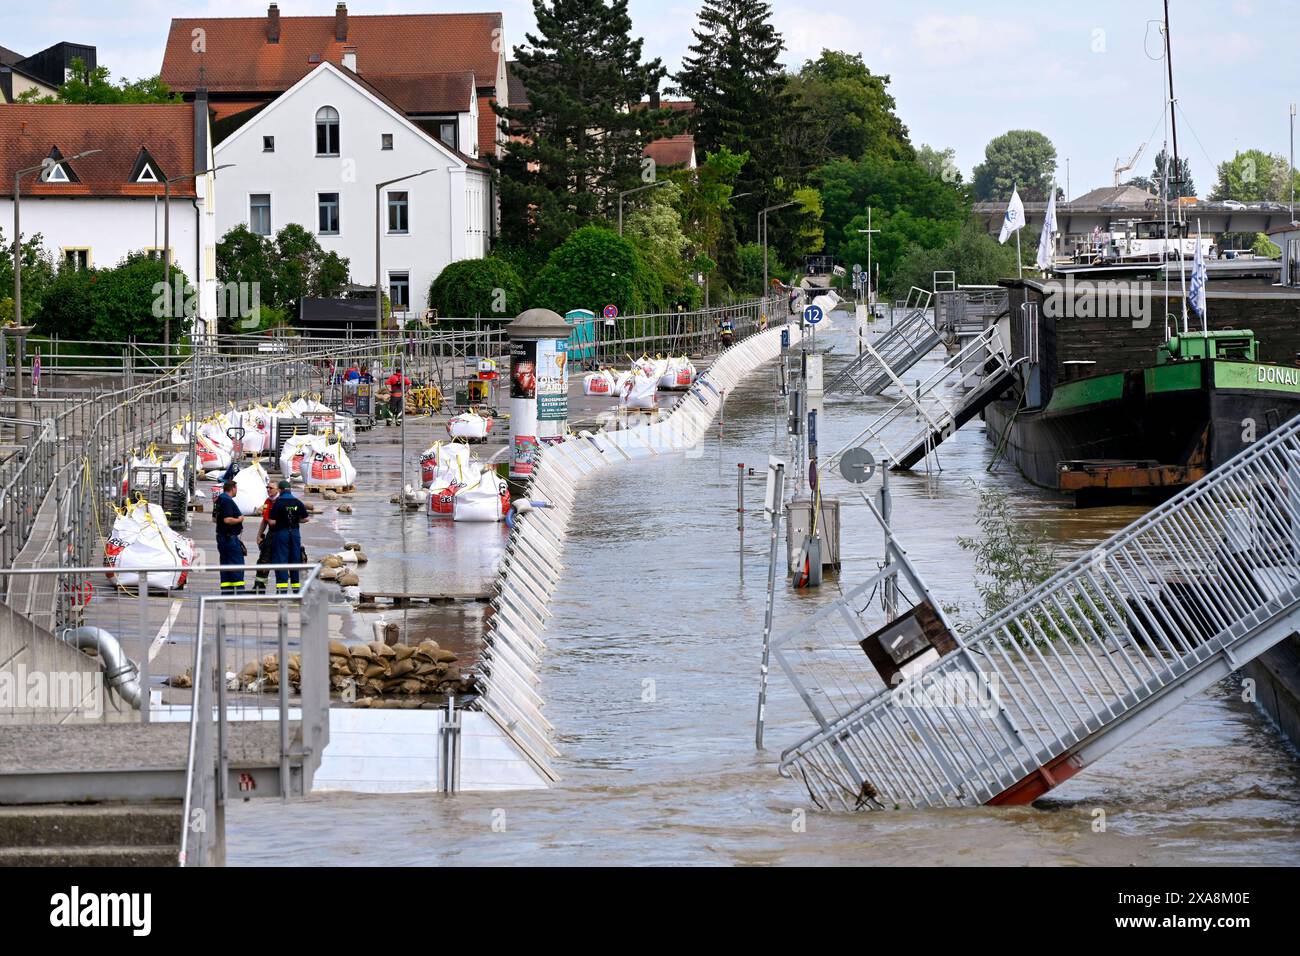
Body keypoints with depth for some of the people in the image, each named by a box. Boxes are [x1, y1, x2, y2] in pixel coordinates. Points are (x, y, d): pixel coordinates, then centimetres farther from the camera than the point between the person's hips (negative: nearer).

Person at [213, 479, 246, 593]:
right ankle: (239, 588, -12)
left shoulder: (218, 500, 14)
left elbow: (214, 518, 22)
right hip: (230, 537, -10)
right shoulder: (227, 501, -17)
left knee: (225, 562, 11)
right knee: (237, 562, -8)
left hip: (221, 536, 10)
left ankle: (226, 589, 10)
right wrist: (239, 520, -10)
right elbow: (227, 520, -25)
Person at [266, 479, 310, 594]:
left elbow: (272, 522, -15)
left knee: (281, 560, -2)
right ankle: (296, 586, 16)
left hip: (281, 533, -4)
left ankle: (282, 586, -9)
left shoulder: (278, 503, -12)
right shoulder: (297, 503, 1)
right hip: (295, 533, 4)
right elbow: (305, 518, 6)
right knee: (295, 559, 12)